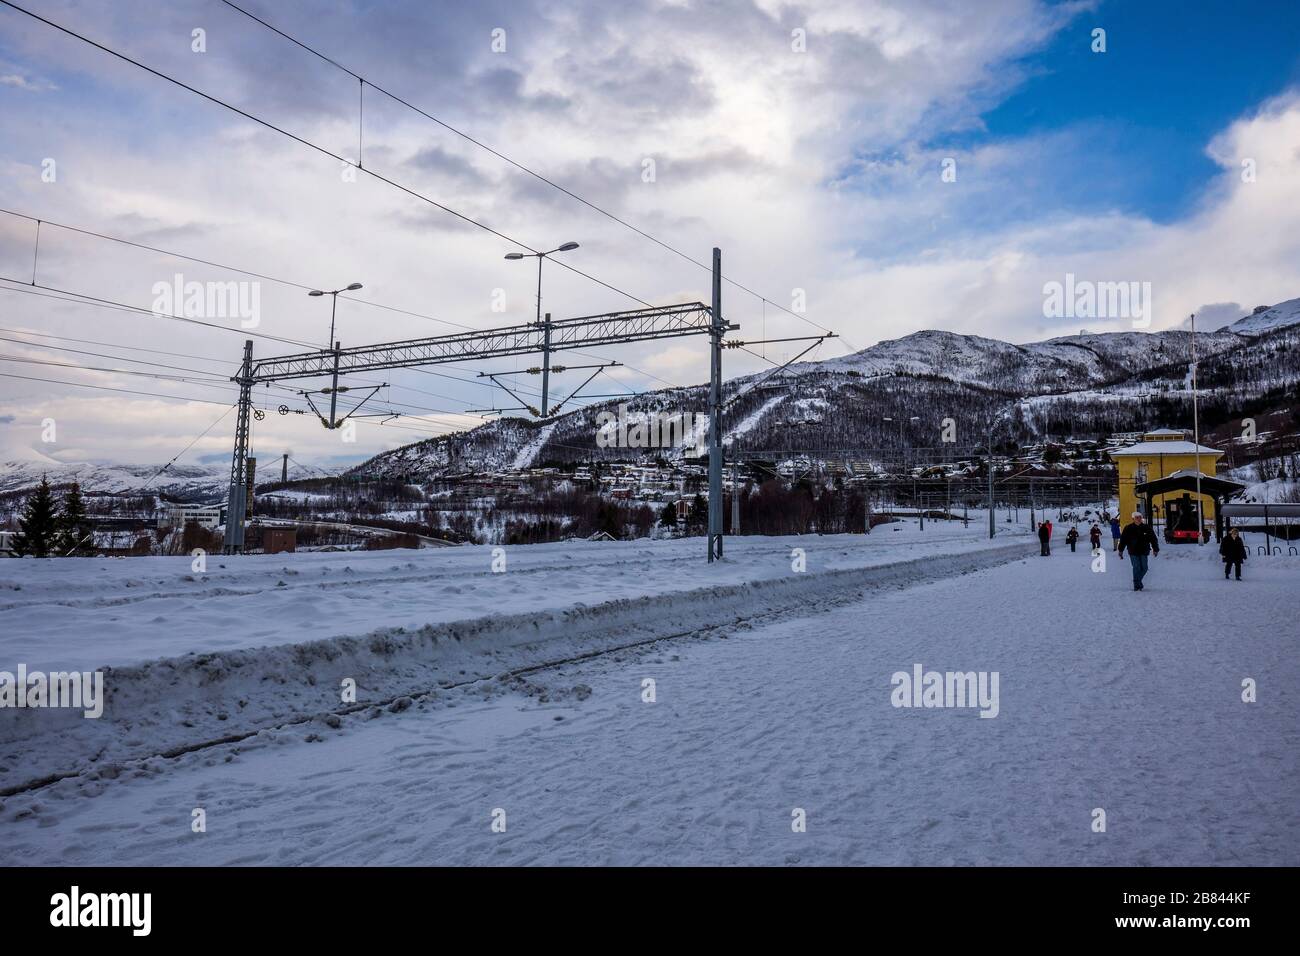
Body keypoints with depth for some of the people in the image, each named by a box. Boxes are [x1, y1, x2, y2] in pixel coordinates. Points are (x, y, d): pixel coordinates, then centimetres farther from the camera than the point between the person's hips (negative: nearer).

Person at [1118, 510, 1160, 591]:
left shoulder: (1146, 527, 5)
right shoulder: (1128, 528, -1)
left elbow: (1153, 539, 11)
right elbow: (1123, 540, 3)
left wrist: (1155, 549, 7)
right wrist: (1120, 551, 2)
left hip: (1143, 552, 3)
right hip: (1133, 552, -3)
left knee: (1144, 568, 4)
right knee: (1136, 568, -9)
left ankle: (1138, 581, 28)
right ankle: (1137, 585, -2)